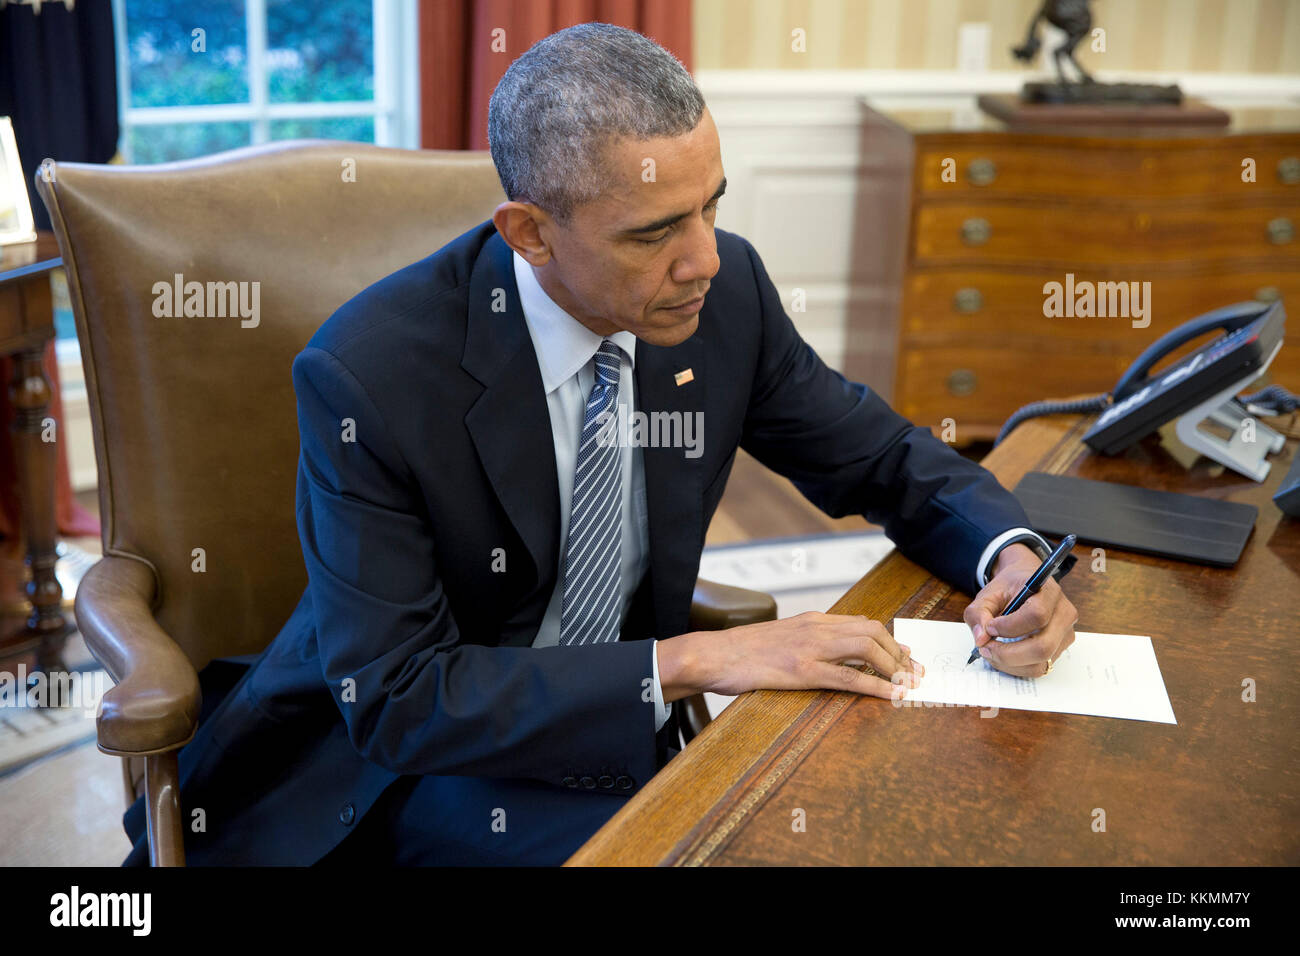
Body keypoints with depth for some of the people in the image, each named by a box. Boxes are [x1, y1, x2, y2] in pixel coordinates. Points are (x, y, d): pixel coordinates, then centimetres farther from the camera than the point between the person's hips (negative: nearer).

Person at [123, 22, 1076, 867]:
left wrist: (1010, 554, -16)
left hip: (622, 725, 5)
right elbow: (390, 698, -23)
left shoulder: (725, 290, -10)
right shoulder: (370, 376, -24)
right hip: (407, 757, -4)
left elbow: (880, 457, 5)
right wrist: (686, 662, -30)